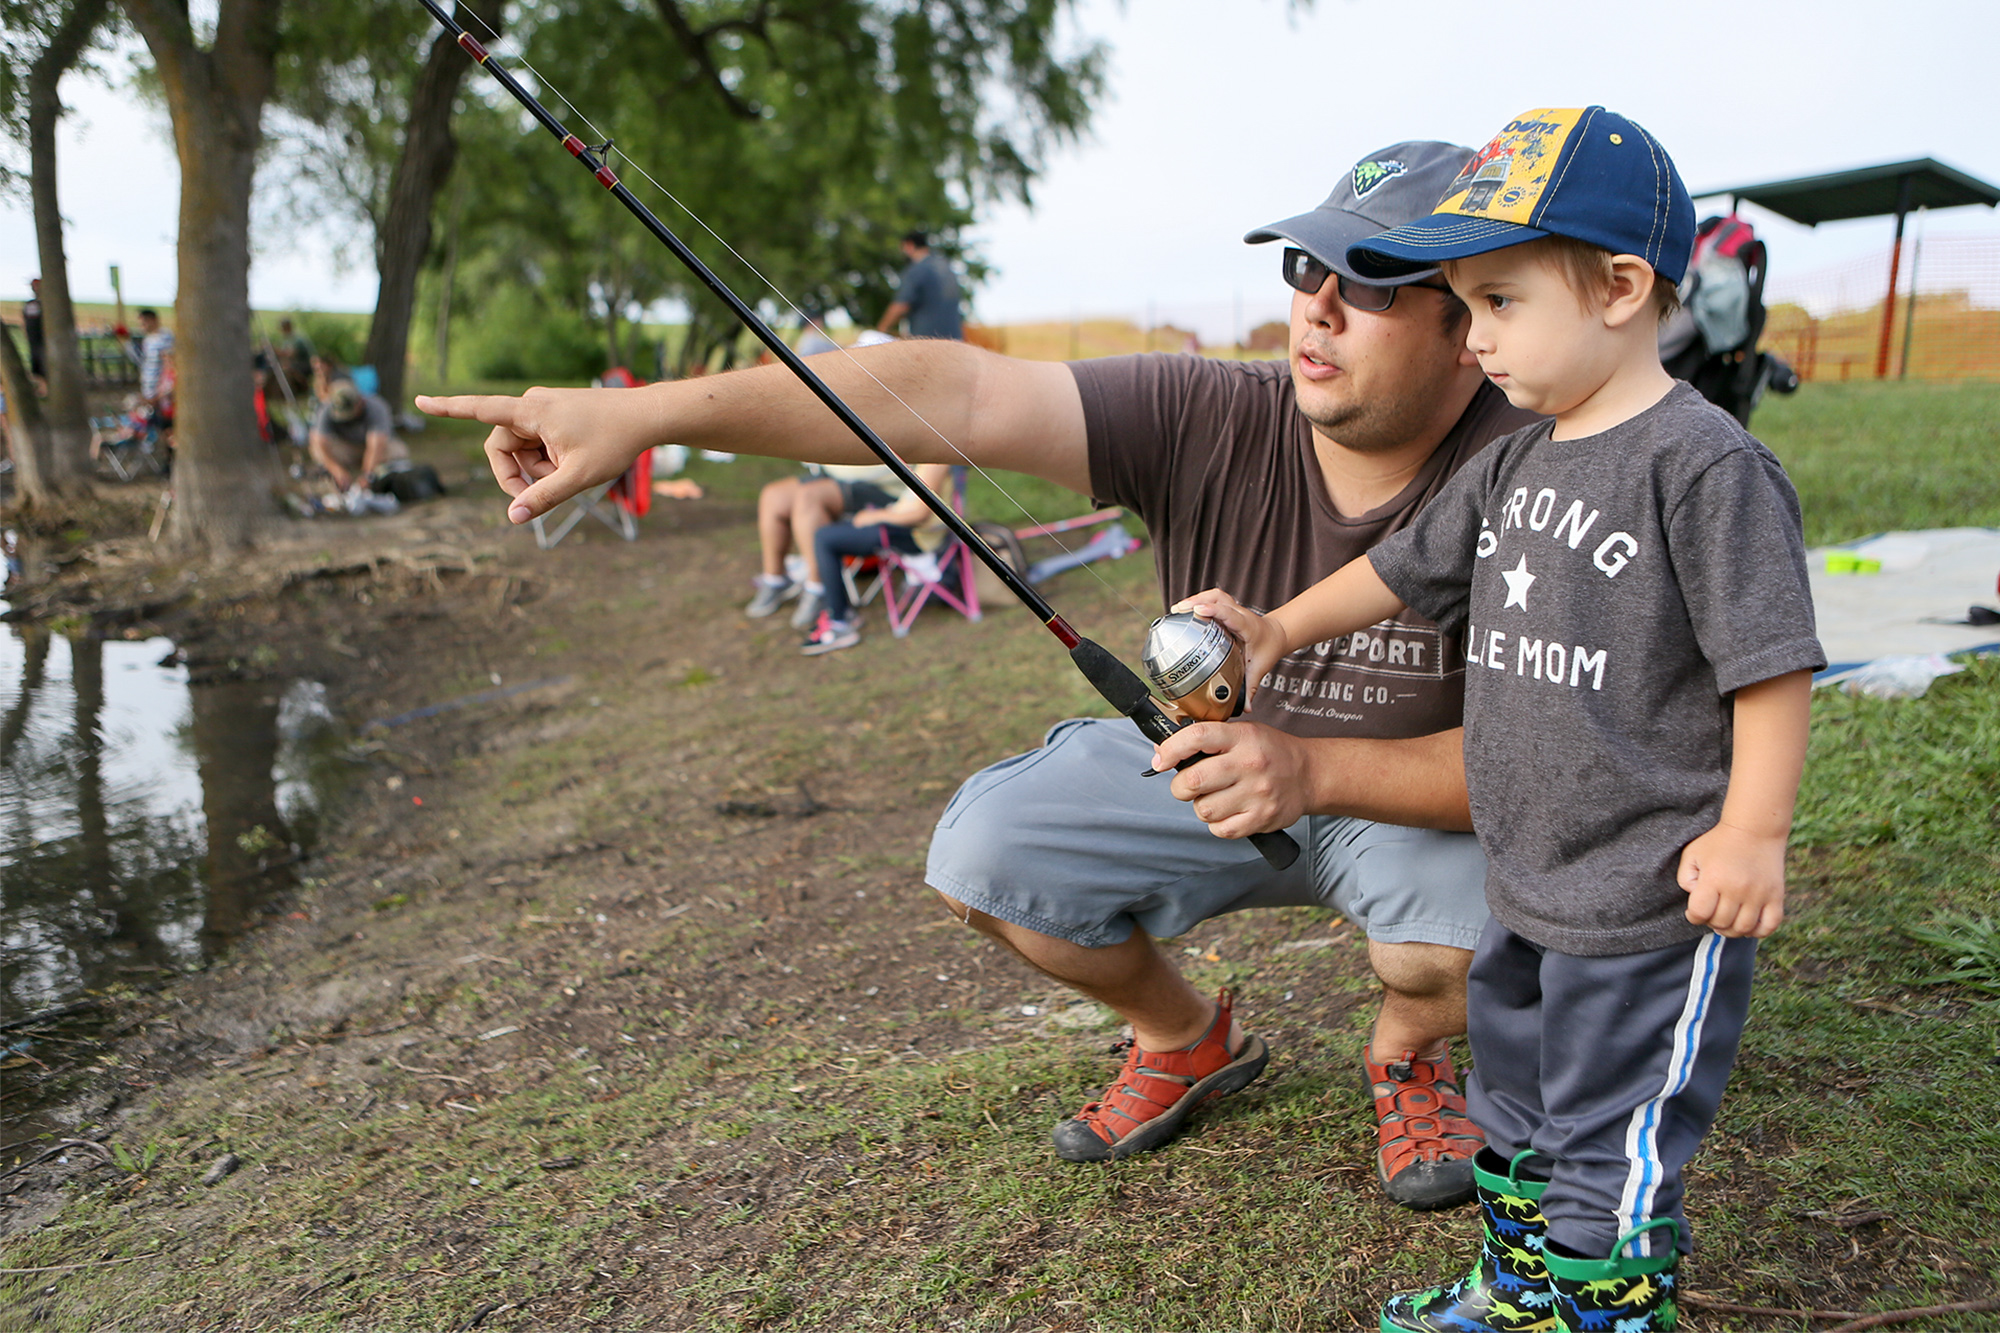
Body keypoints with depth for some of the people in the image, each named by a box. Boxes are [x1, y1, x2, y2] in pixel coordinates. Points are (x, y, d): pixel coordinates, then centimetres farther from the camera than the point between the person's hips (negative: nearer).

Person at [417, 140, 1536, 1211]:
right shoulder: (1208, 422, -21)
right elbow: (954, 397, -32)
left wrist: (1316, 768, -42)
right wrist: (645, 413, -40)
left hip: (1404, 801, -2)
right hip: (1201, 764, 3)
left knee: (1478, 929, -34)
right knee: (984, 851, -15)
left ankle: (1406, 1054, 8)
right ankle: (1187, 1038, 15)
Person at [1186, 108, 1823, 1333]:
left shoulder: (1706, 464, -18)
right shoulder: (1515, 464, 7)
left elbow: (1774, 662, -17)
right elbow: (1407, 567, 18)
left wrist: (1752, 835, -17)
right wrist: (1281, 628, 17)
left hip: (1654, 906, -9)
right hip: (1526, 890, 9)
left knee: (1611, 1151, 6)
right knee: (1519, 1114, 25)